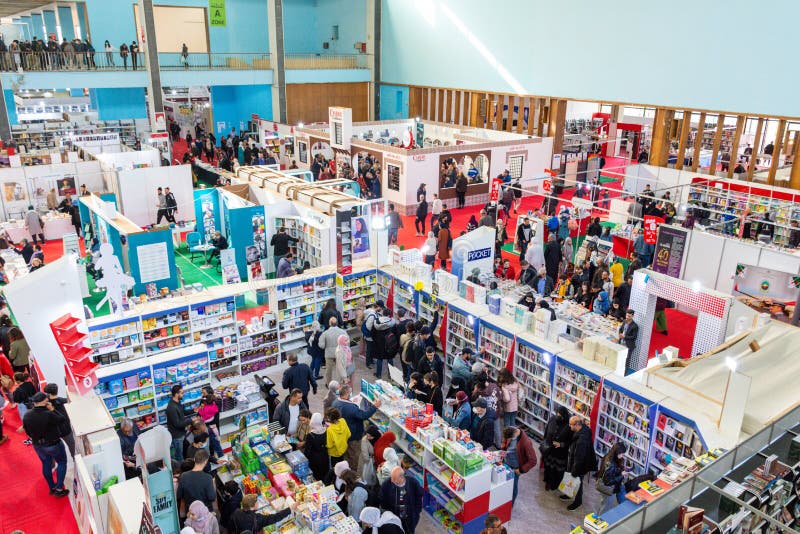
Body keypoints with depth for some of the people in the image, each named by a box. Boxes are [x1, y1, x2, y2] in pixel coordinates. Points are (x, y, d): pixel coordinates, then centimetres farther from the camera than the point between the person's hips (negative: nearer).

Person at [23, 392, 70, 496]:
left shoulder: (26, 416, -12)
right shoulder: (48, 414, -33)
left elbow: (28, 432, 3)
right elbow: (62, 420, -17)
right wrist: (52, 410, -14)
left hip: (37, 445, 6)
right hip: (53, 444, -6)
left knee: (46, 464, 23)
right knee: (62, 462, 15)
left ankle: (52, 487, 37)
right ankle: (59, 489, 14)